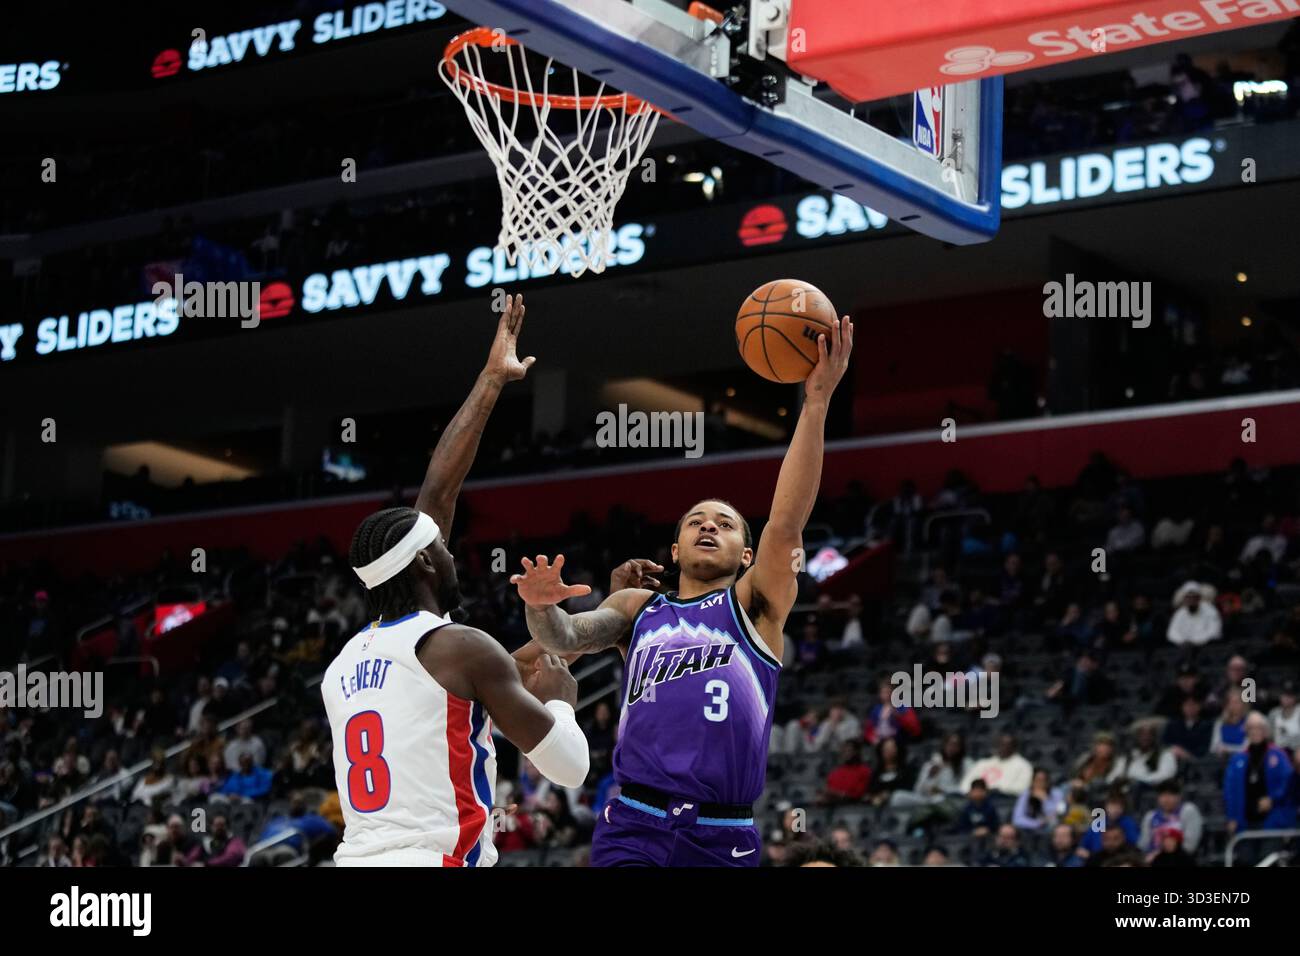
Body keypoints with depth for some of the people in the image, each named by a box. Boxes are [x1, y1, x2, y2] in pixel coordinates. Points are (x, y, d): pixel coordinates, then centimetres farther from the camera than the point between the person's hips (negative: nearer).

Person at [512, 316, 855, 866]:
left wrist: (816, 402, -13)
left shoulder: (754, 606, 12)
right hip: (633, 827, 1)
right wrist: (542, 608, -20)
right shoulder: (638, 607, 20)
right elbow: (566, 639, 5)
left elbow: (786, 525, -3)